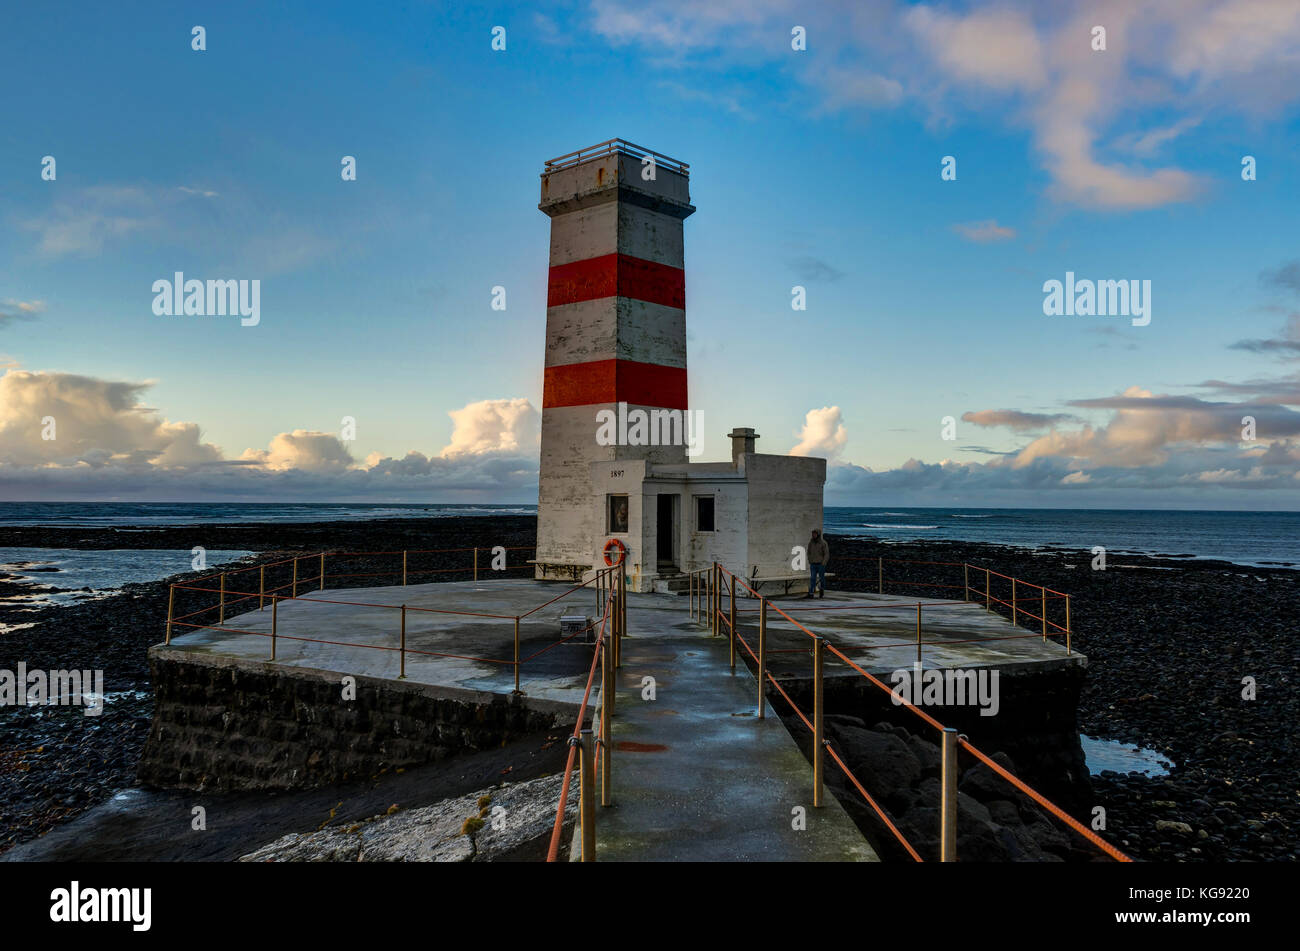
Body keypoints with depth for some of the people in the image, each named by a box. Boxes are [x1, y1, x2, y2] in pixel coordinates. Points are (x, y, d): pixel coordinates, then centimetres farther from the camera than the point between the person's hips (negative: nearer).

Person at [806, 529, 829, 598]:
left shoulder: (823, 543, -11)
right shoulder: (811, 542, 2)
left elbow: (827, 554, -11)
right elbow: (809, 553, 14)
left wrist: (823, 564, -17)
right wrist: (810, 562, 6)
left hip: (821, 564, -3)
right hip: (813, 565, 3)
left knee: (821, 578, 8)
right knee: (812, 578, -7)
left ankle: (822, 591, 29)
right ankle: (810, 593, -15)